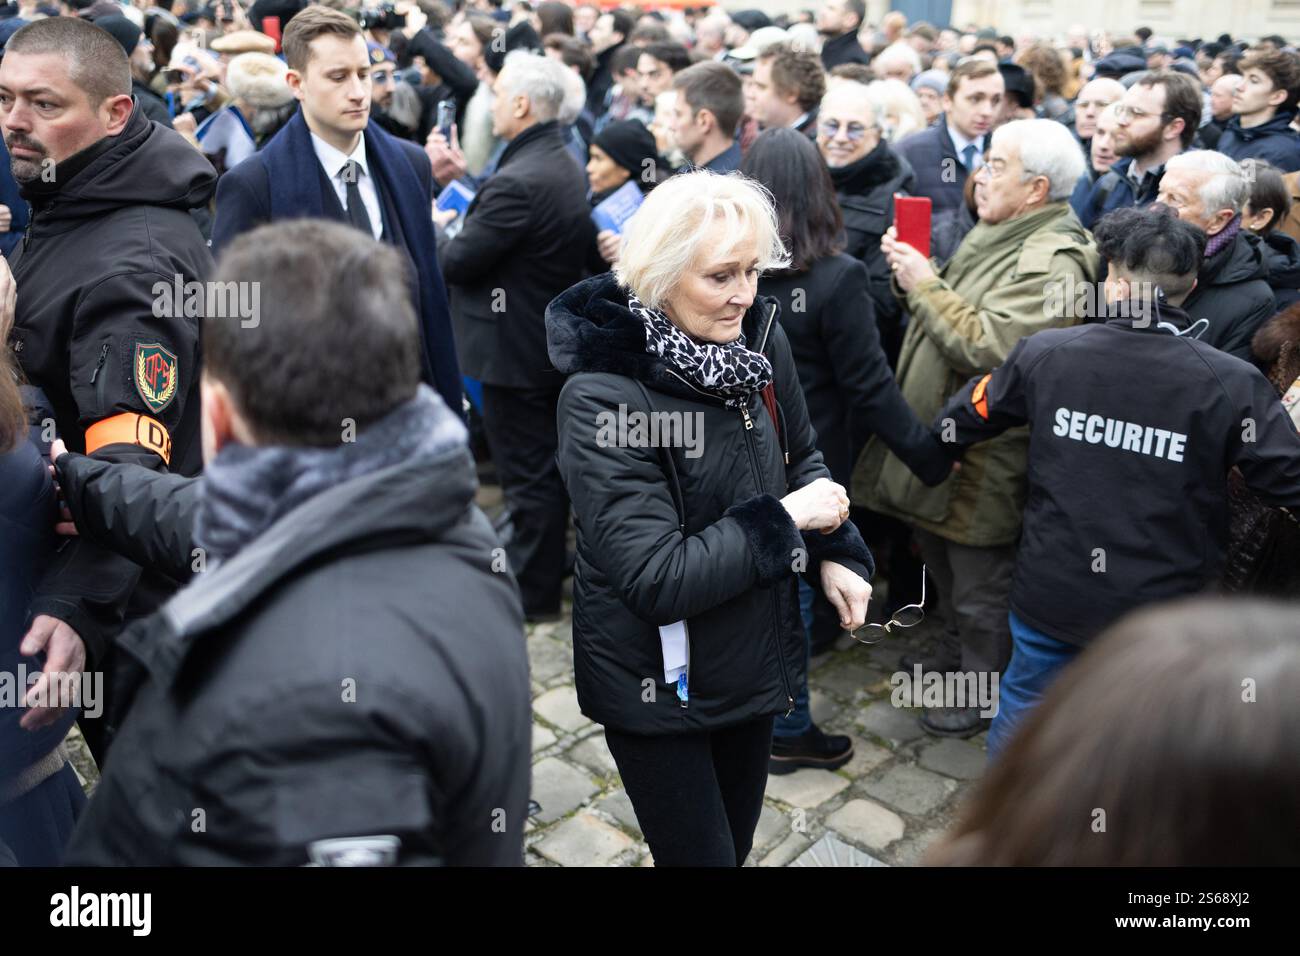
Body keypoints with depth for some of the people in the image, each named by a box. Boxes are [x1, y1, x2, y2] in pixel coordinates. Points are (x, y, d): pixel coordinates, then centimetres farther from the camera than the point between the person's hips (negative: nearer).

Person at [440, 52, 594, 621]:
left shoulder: (518, 181, -25)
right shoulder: (566, 166, 7)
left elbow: (458, 260, -21)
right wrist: (467, 227, 6)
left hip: (516, 348, -10)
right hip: (555, 336, 10)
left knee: (528, 473, 2)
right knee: (545, 467, 20)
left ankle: (533, 593, 15)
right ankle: (545, 568, 36)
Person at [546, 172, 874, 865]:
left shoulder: (758, 337, -7)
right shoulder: (604, 397, -26)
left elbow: (801, 456, 10)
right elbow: (657, 579, -28)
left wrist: (834, 554, -5)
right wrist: (785, 519, -22)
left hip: (757, 658, 6)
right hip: (660, 681, -6)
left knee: (737, 838, 24)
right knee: (701, 852, 8)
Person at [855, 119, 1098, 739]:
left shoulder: (1050, 260, -22)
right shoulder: (996, 235, 10)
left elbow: (987, 345, -30)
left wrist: (925, 285, -21)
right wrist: (914, 277, -3)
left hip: (985, 456, -10)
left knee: (980, 583, 7)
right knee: (943, 558, 25)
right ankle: (956, 653, 46)